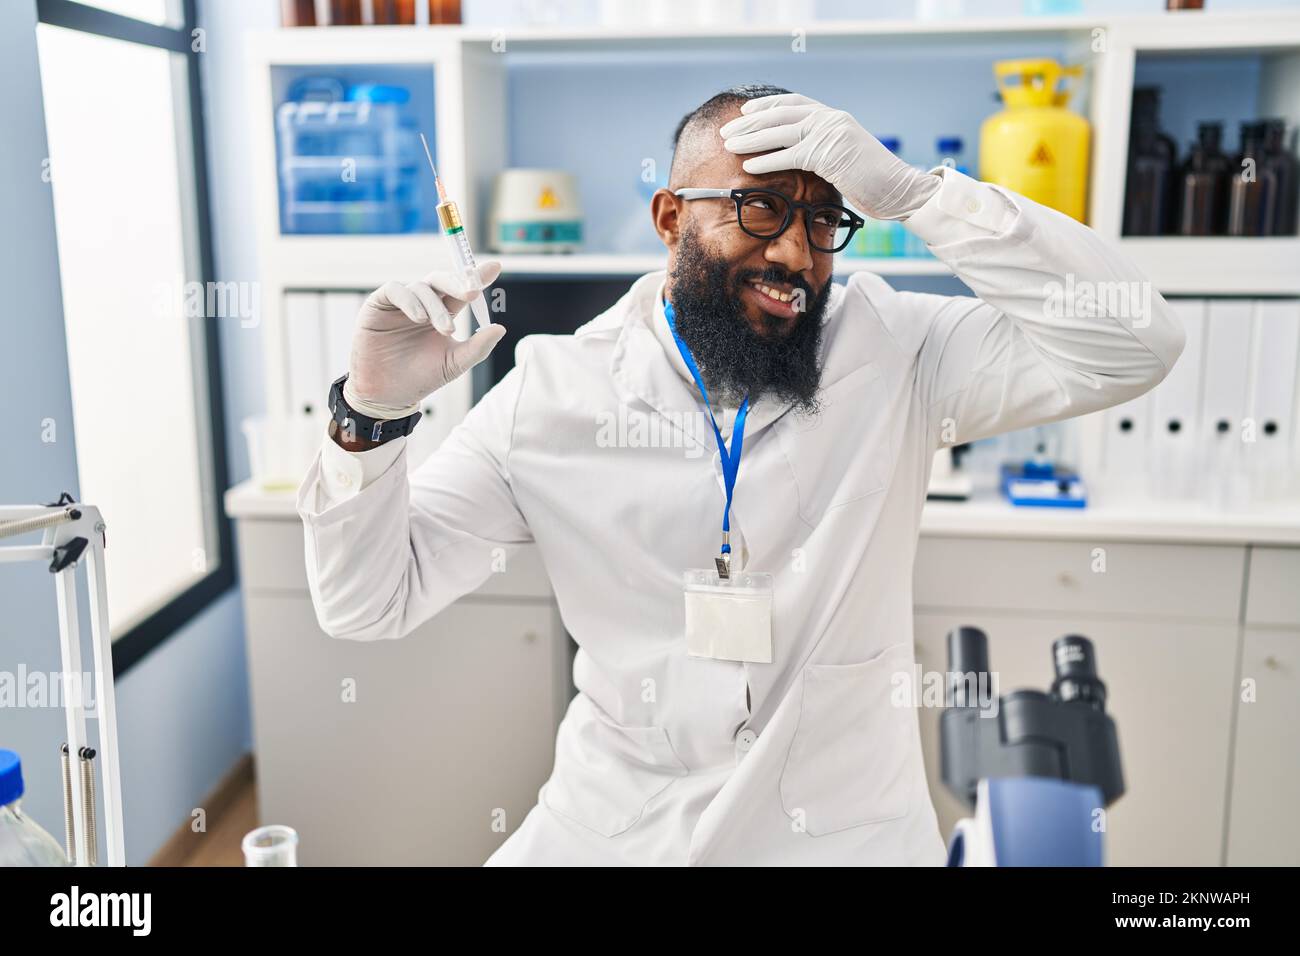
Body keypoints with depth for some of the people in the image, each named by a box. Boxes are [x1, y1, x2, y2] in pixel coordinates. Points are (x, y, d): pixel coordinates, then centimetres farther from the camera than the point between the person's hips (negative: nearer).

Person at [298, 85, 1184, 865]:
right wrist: (373, 414, -21)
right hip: (612, 828, 0)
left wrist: (910, 190, -22)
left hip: (847, 830, 1)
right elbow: (369, 601, -3)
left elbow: (1134, 344, -17)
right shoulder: (554, 390, -7)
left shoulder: (893, 353, -7)